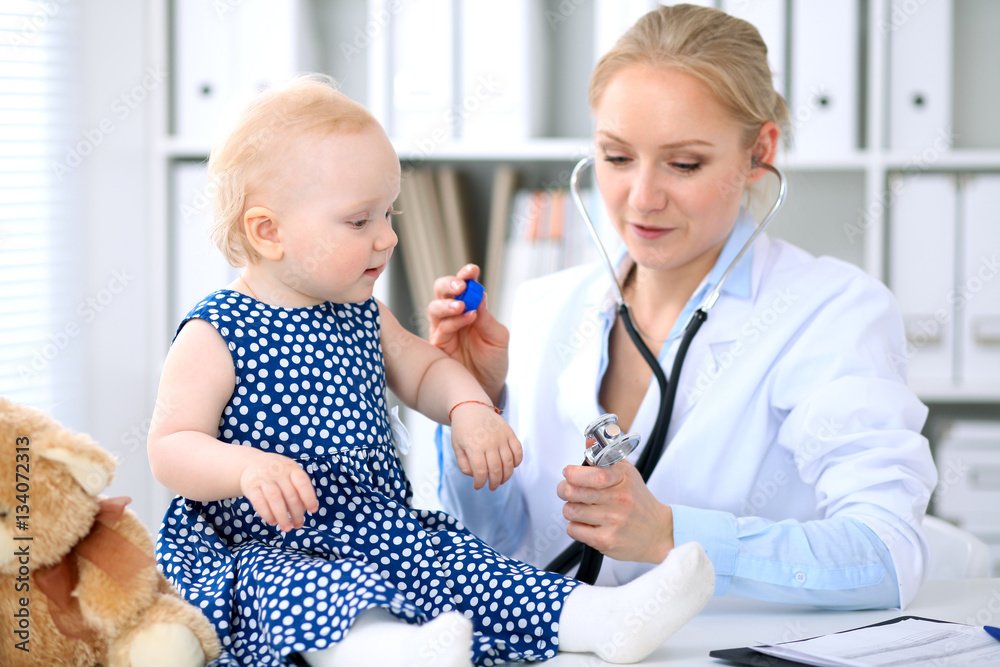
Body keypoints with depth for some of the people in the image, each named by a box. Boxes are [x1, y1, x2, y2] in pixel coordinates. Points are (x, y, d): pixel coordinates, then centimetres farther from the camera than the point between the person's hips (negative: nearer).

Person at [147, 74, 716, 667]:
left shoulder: (361, 317, 13)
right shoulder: (215, 335, -9)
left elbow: (423, 368, 26)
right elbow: (170, 449, -11)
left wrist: (470, 410, 3)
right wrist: (248, 469, -32)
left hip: (380, 532, 7)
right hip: (267, 548, -7)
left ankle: (597, 618, -31)